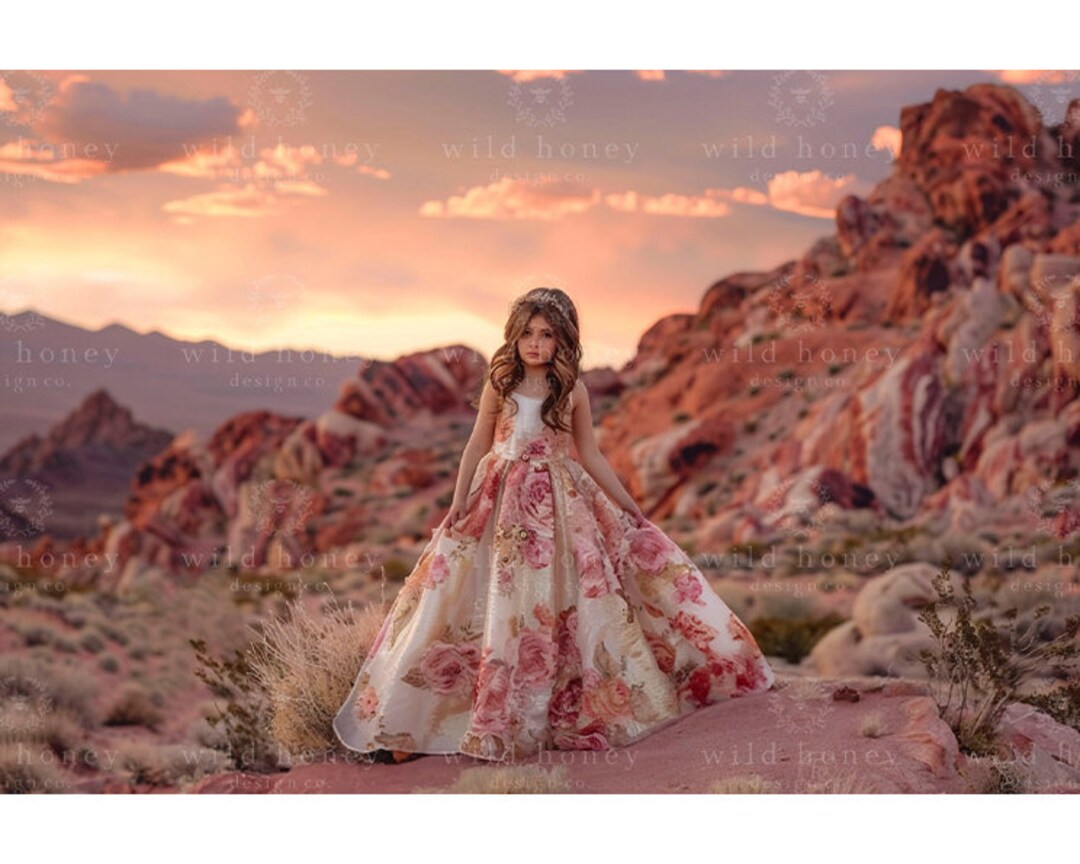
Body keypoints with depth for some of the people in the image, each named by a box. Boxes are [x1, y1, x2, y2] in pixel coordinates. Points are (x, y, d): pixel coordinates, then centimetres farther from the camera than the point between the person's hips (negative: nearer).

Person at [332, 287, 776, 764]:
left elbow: (590, 456, 7)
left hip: (560, 505, 1)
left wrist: (629, 506, 6)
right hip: (502, 499, -1)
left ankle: (565, 708, 16)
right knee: (500, 603, -1)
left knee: (560, 600, 3)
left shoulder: (573, 390, 0)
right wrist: (459, 501, -6)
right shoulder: (499, 383, -3)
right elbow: (477, 445, 2)